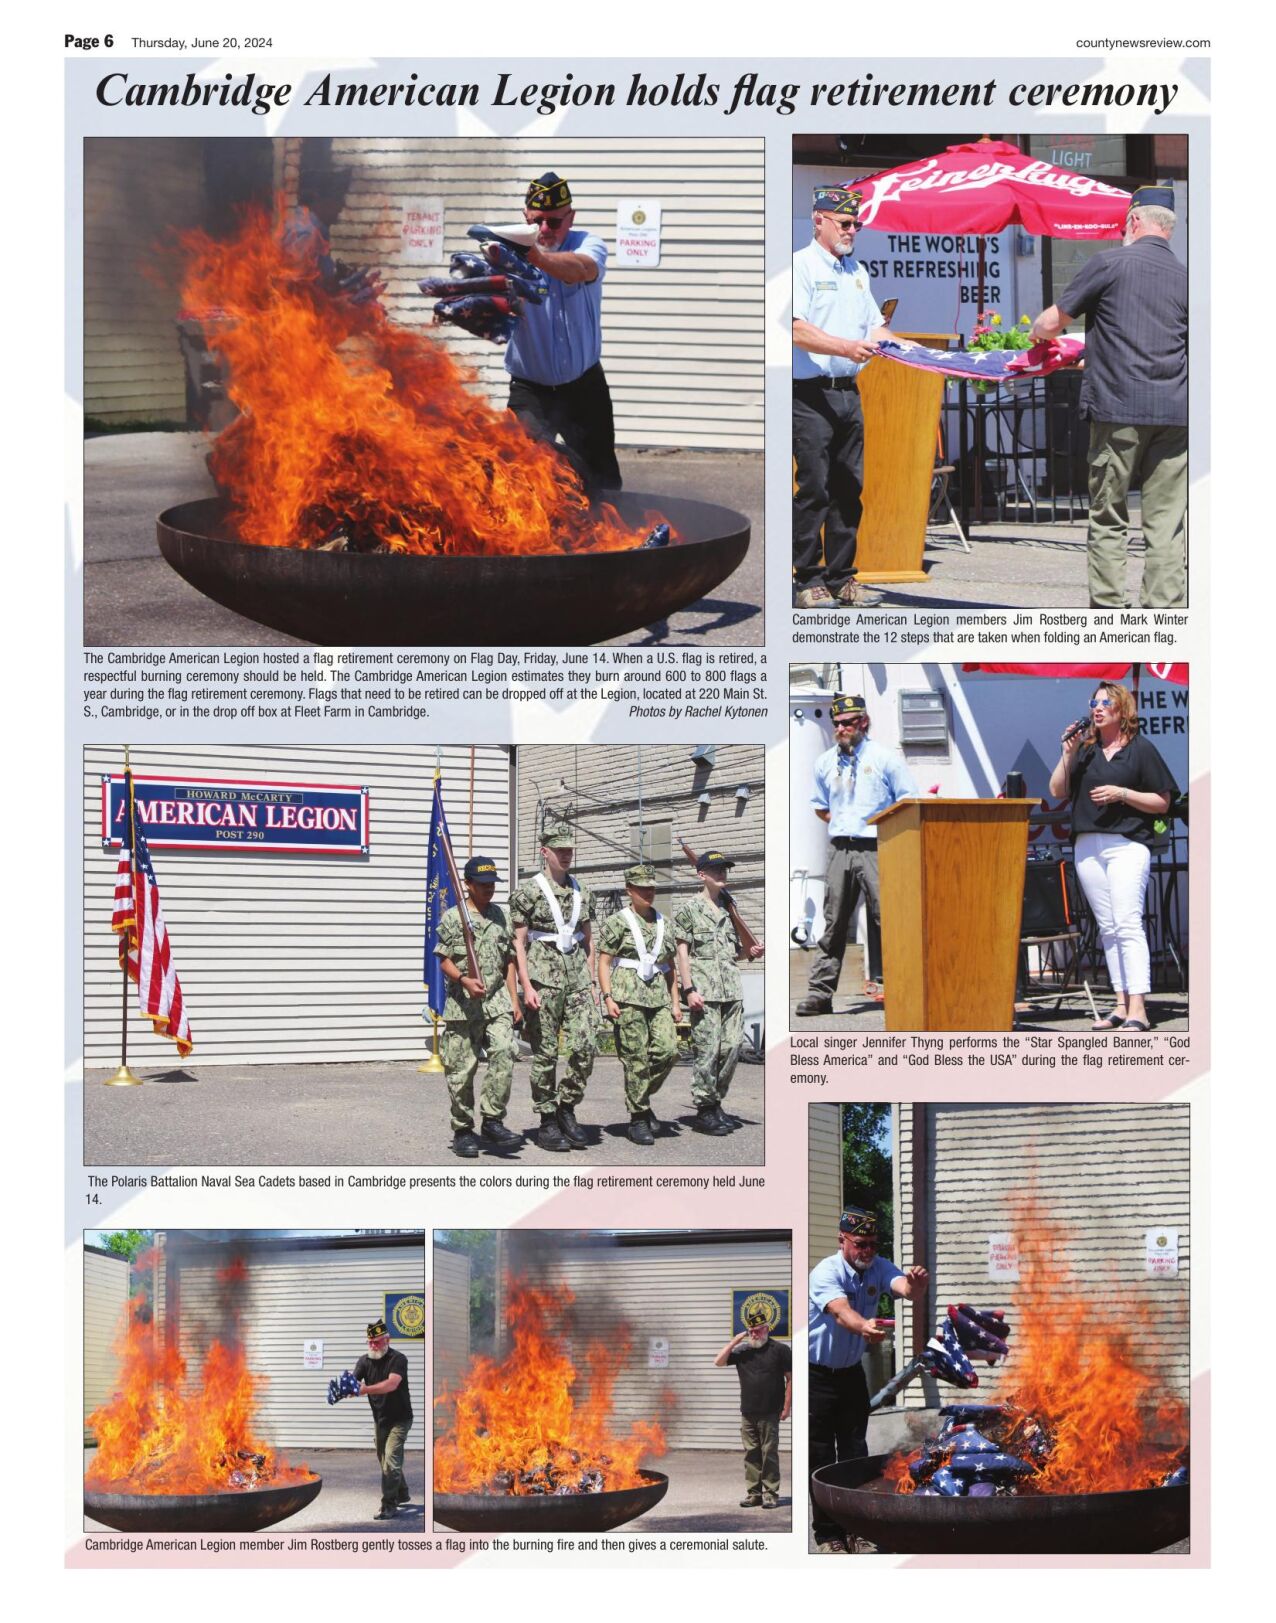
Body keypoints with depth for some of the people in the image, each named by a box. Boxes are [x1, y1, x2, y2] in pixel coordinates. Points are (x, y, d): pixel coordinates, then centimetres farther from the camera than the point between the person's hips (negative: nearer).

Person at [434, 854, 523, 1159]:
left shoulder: (500, 917, 15)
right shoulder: (453, 918, 1)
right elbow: (444, 961, -2)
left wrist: (514, 1001, 12)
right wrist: (464, 980, -20)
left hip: (497, 1002, 3)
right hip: (463, 1005, -3)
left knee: (504, 1053, -17)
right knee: (461, 1070, 0)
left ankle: (493, 1120, -9)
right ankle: (463, 1131, 11)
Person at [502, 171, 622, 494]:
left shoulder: (588, 244, -11)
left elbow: (579, 269, -37)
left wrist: (537, 257, -59)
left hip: (584, 385, 1)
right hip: (530, 388, -1)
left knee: (602, 479, 13)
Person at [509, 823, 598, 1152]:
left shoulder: (582, 892, 13)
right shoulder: (528, 892, -3)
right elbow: (518, 943, -5)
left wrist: (591, 982, 12)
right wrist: (527, 986, -13)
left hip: (577, 981, 4)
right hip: (543, 980, -4)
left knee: (584, 1047, -6)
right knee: (545, 1053, 0)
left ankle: (567, 1109, 11)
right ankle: (547, 1122, 8)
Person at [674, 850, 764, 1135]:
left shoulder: (729, 909, 19)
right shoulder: (689, 910, 1)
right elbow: (682, 952, -4)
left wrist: (750, 952, 4)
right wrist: (689, 989, -12)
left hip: (732, 991, 6)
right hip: (704, 993, -6)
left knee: (731, 1048, 3)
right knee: (707, 1050, -7)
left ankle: (716, 1104, 14)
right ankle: (704, 1109, 0)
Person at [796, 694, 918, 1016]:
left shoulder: (885, 758, 2)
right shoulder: (825, 763, 14)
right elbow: (820, 807, 27)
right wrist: (842, 824, 14)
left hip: (876, 848, -3)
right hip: (840, 849, 3)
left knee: (884, 916, -9)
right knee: (834, 921, 2)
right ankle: (819, 993, 2)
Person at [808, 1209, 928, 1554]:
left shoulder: (878, 1268, -6)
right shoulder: (826, 1273, -23)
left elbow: (904, 1288, -27)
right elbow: (841, 1311, -43)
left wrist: (915, 1284, -53)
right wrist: (864, 1326, -66)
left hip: (851, 1372, 5)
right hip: (817, 1375, -5)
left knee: (855, 1451, 8)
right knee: (820, 1456, -3)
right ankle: (827, 1534, 3)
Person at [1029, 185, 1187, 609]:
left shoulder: (1109, 264, -1)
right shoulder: (1185, 277, 13)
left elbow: (1050, 324, 3)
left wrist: (1037, 330, 27)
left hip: (1118, 409, -3)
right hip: (1176, 415, 4)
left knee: (1109, 519, 4)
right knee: (1167, 522, 2)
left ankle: (1107, 610, 3)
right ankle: (1164, 610, 1)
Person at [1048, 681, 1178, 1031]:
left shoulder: (1141, 749, 2)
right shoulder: (1085, 749, 16)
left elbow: (1162, 802, 0)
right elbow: (1057, 790, 12)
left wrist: (1121, 794, -12)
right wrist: (1068, 754, 0)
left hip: (1127, 844, -6)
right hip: (1087, 847, 6)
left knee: (1127, 923, -14)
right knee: (1107, 928, 6)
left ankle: (1137, 1010, -18)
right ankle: (1122, 1004, 9)